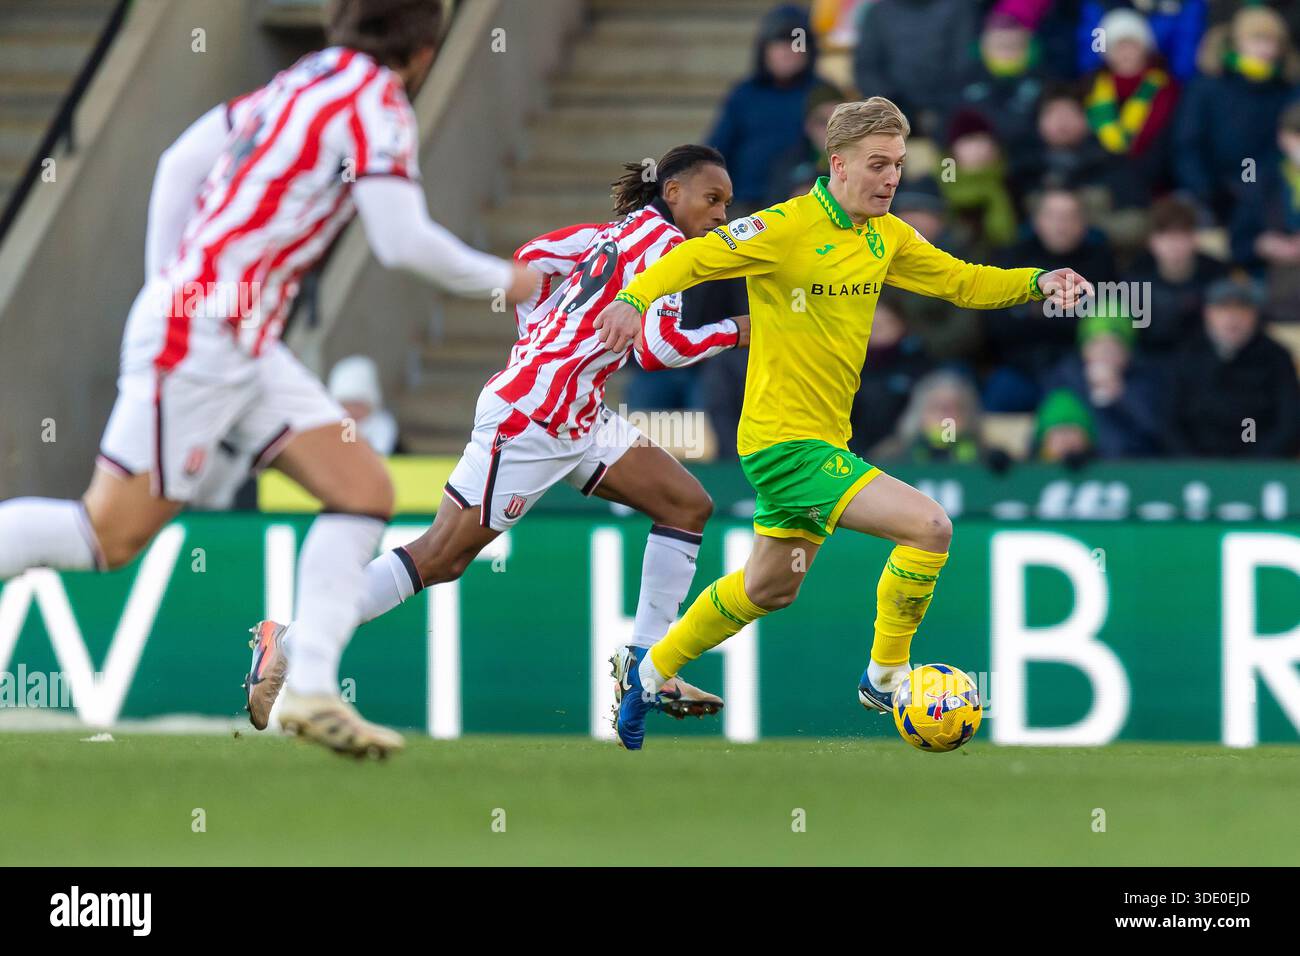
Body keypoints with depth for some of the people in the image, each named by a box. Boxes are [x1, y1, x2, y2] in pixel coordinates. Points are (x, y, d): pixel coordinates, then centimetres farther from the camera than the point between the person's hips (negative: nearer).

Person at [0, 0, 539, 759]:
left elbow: (180, 165, 15)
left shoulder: (300, 82, 14)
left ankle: (312, 689, -3)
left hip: (245, 346, 9)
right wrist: (502, 282, 0)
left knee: (365, 489, 3)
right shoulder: (378, 103, -10)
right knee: (109, 537, -7)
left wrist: (169, 289, 18)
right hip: (201, 343, -9)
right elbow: (405, 242, -17)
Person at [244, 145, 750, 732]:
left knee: (688, 506, 7)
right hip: (528, 419, -10)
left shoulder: (625, 230, 14)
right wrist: (734, 332, -7)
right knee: (440, 557, -8)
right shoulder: (664, 243, -12)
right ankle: (291, 644, -3)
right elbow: (657, 347, -19)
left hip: (576, 418, 10)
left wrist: (539, 344, 25)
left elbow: (532, 259, 19)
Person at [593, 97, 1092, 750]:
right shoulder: (789, 227, -17)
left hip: (825, 438, 9)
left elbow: (963, 282, 13)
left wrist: (1039, 282, -3)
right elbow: (695, 256, -17)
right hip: (788, 442, -9)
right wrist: (635, 299, -35)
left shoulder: (885, 236, 7)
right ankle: (886, 676, -2)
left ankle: (651, 670, 40)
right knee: (929, 527, -19)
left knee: (770, 588, 24)